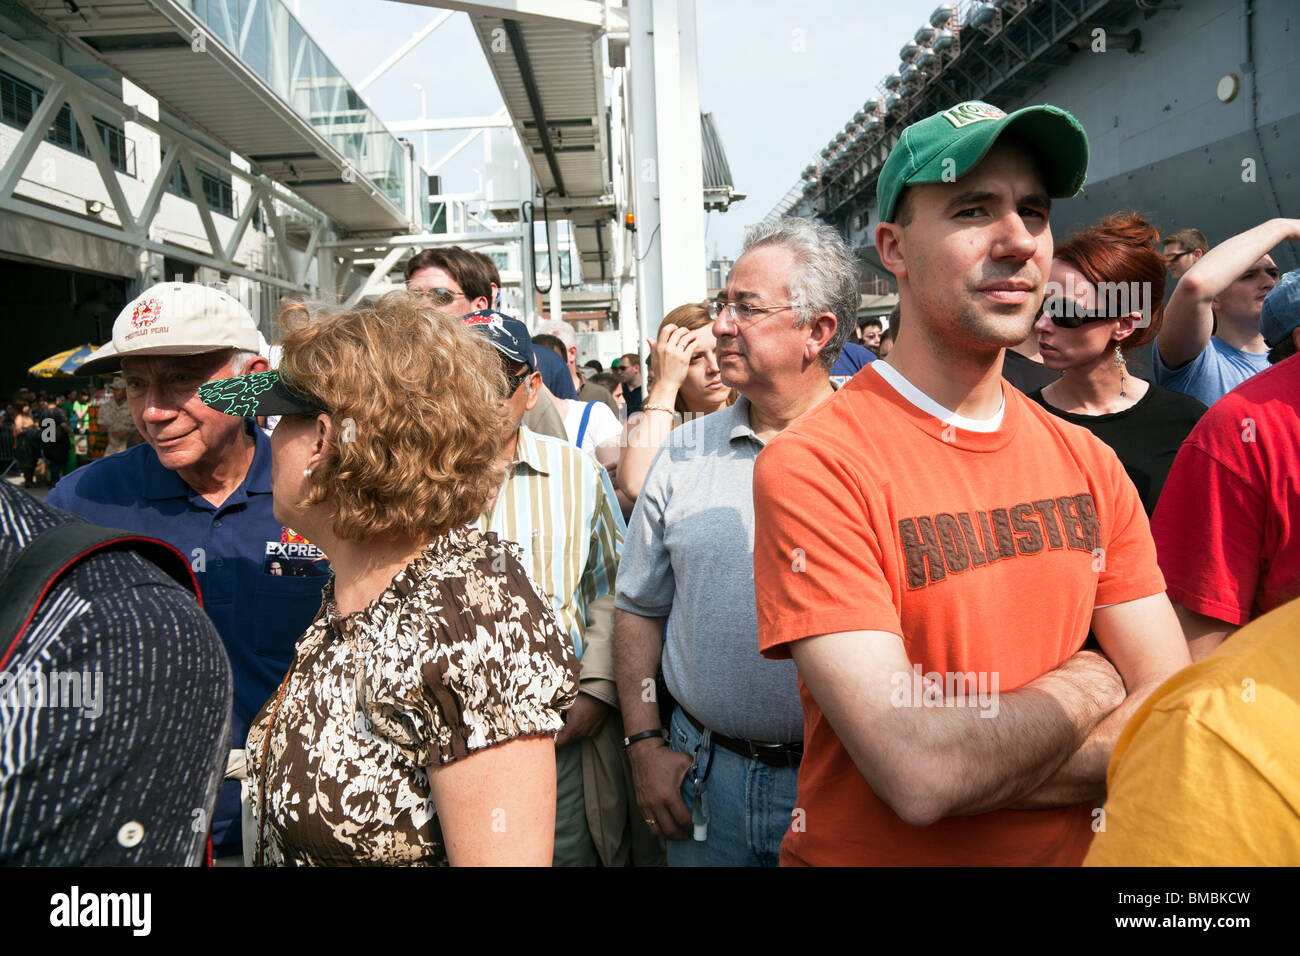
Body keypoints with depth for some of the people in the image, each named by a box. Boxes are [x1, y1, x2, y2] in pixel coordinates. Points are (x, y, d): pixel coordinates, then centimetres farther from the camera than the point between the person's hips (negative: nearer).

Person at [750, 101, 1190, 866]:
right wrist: (1088, 683, -12)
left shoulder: (1089, 464, -4)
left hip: (1066, 848, 5)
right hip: (868, 851, -4)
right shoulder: (815, 467, -23)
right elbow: (920, 775, -28)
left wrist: (977, 759, -22)